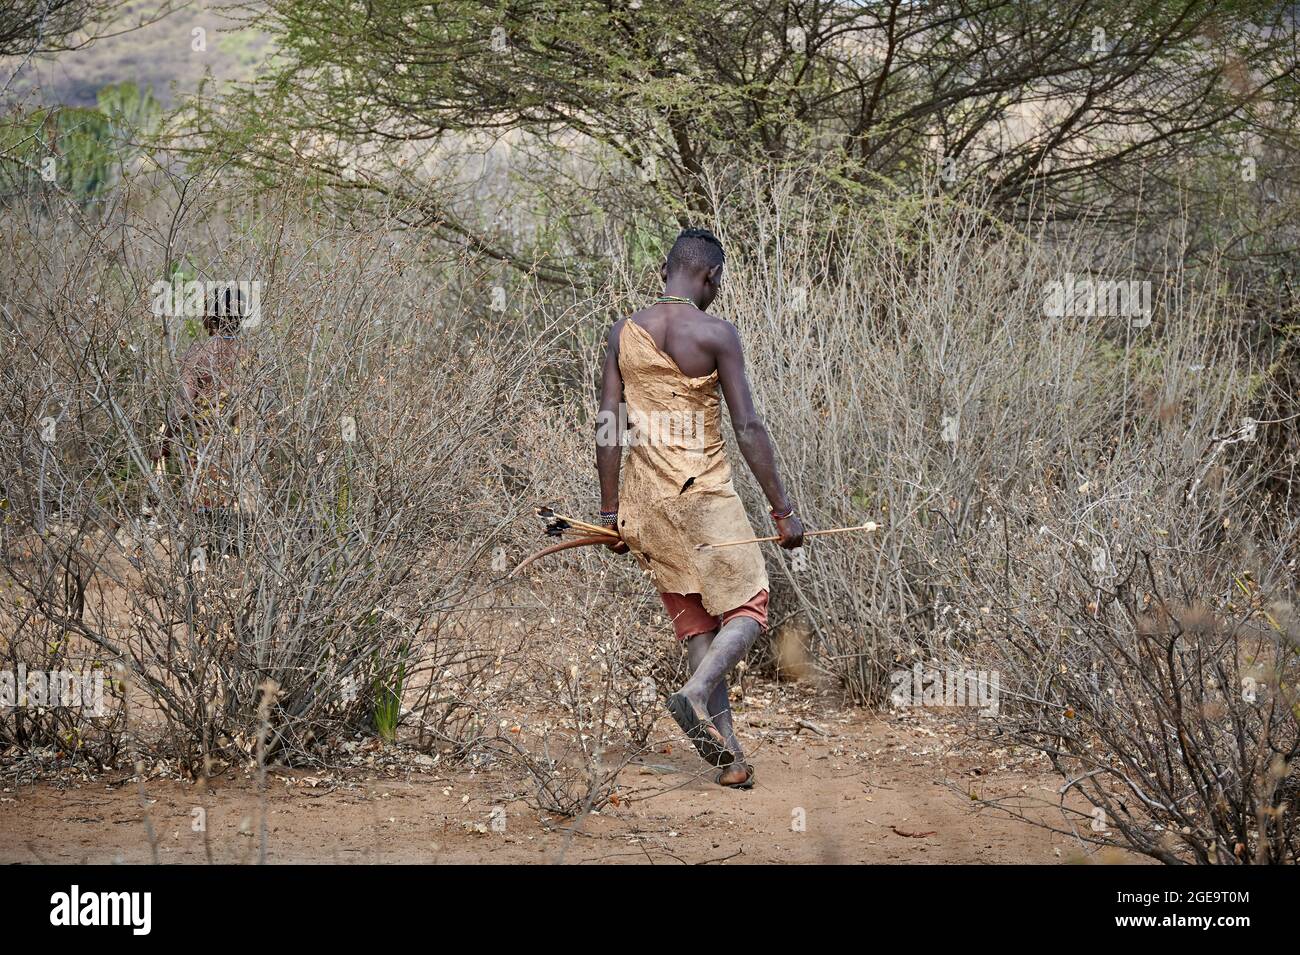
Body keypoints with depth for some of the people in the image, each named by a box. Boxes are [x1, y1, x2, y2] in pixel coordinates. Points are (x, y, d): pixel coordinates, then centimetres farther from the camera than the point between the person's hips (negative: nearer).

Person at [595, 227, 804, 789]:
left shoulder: (624, 333, 5)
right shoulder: (715, 334, -9)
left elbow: (609, 429, 5)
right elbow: (748, 428, -10)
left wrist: (610, 511, 12)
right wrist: (783, 510, -5)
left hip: (643, 499, 5)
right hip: (703, 492, -5)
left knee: (696, 622, 12)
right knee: (747, 609, 7)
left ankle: (729, 755, 7)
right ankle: (697, 691, -21)